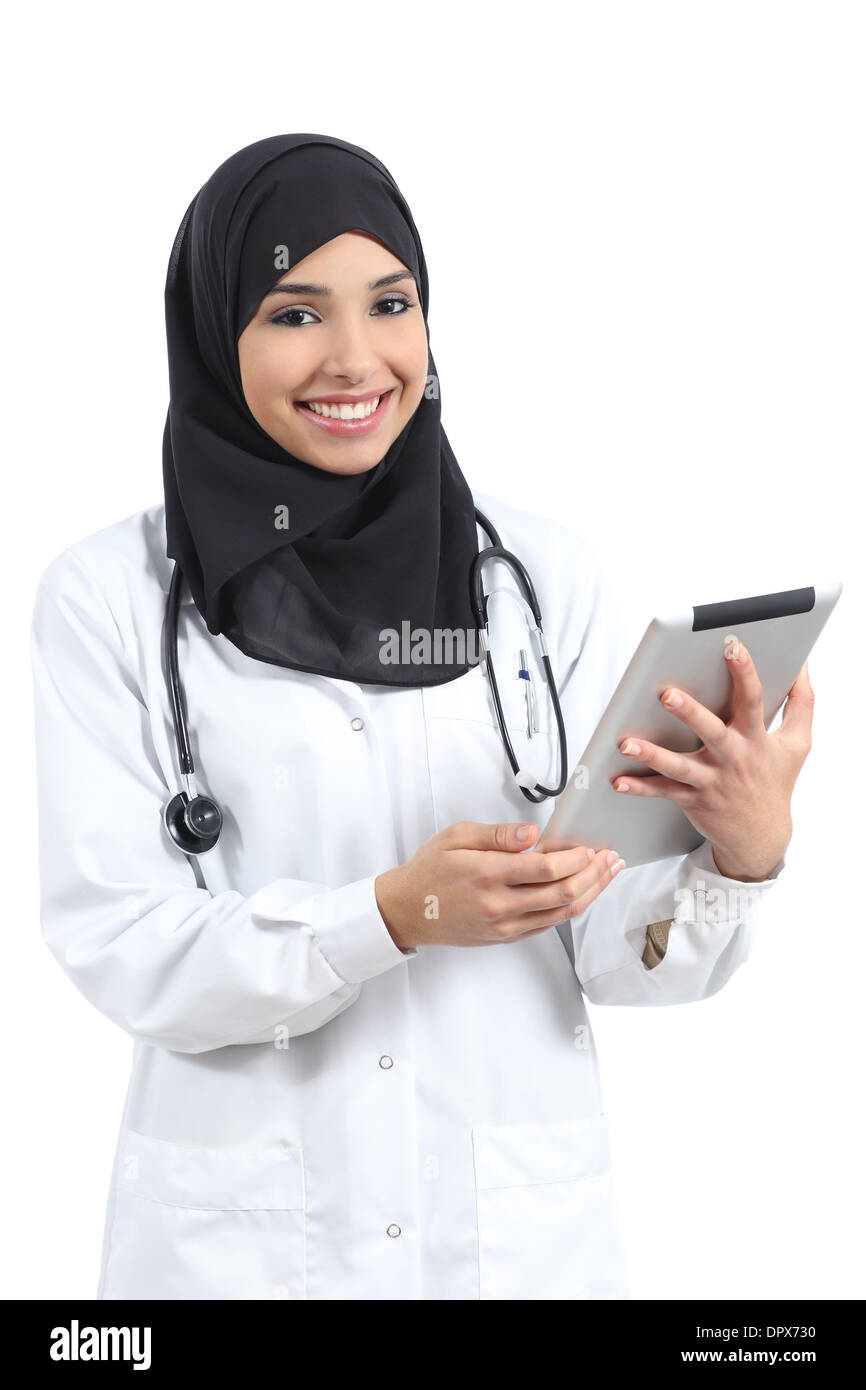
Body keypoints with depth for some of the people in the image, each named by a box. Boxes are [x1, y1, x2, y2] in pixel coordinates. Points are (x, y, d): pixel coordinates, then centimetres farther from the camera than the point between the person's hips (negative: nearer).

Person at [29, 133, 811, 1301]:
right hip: (241, 1237, -1)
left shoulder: (547, 575, -1)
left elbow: (614, 951, -2)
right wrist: (395, 915, -24)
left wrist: (744, 853, -22)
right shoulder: (110, 595, -6)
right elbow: (118, 945, -10)